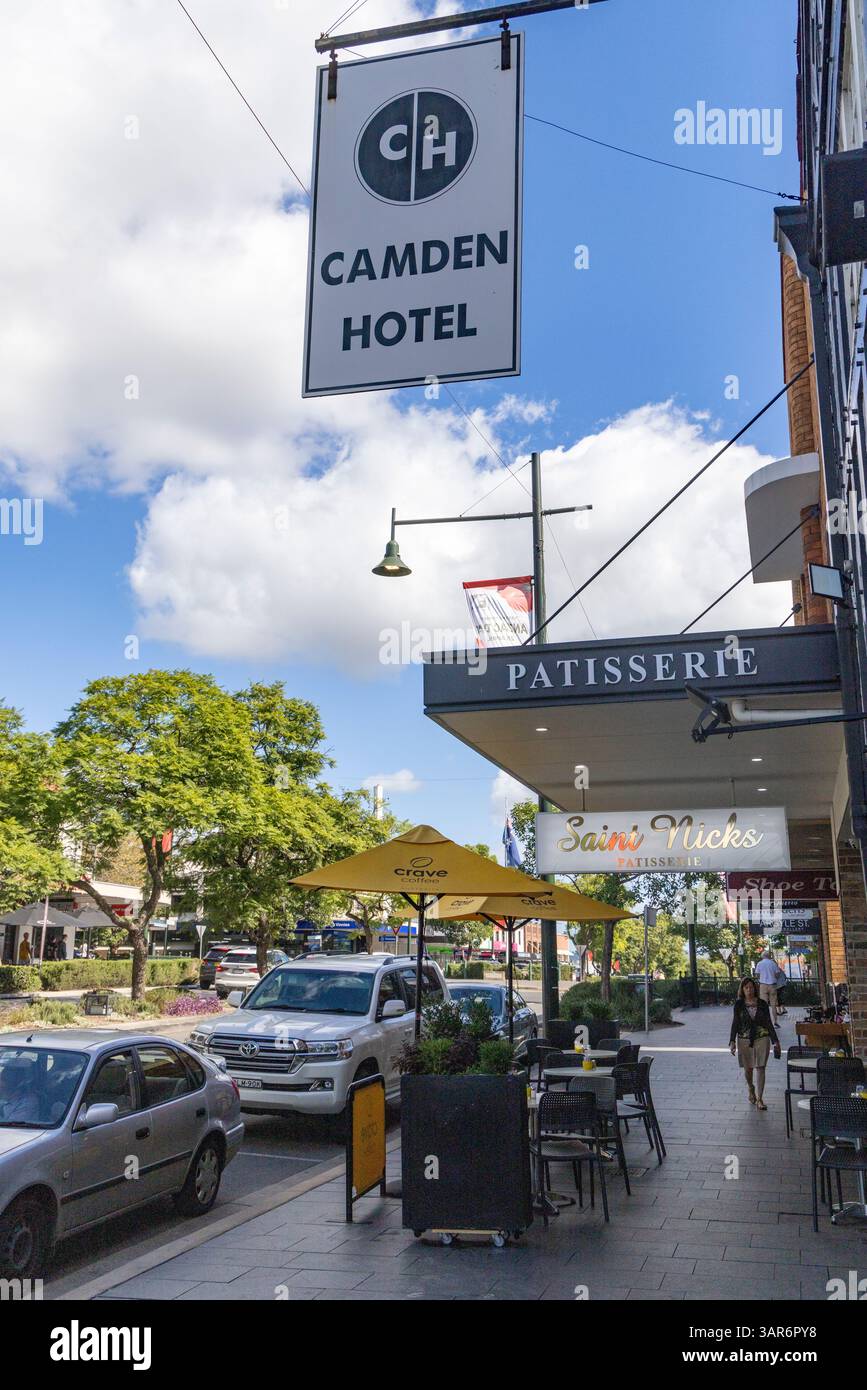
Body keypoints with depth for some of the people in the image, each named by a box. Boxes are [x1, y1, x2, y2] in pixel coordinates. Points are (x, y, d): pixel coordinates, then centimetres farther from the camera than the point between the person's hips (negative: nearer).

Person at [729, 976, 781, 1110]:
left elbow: (769, 1023, 5)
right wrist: (732, 1041, -8)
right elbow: (735, 1023, 0)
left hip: (762, 1039, 0)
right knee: (748, 1069, 11)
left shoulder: (762, 1004, 1)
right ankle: (751, 1089, 40)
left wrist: (775, 1041, 3)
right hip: (744, 1040, 1)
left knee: (760, 1068, -6)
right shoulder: (739, 1005, -1)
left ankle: (759, 1099, -3)